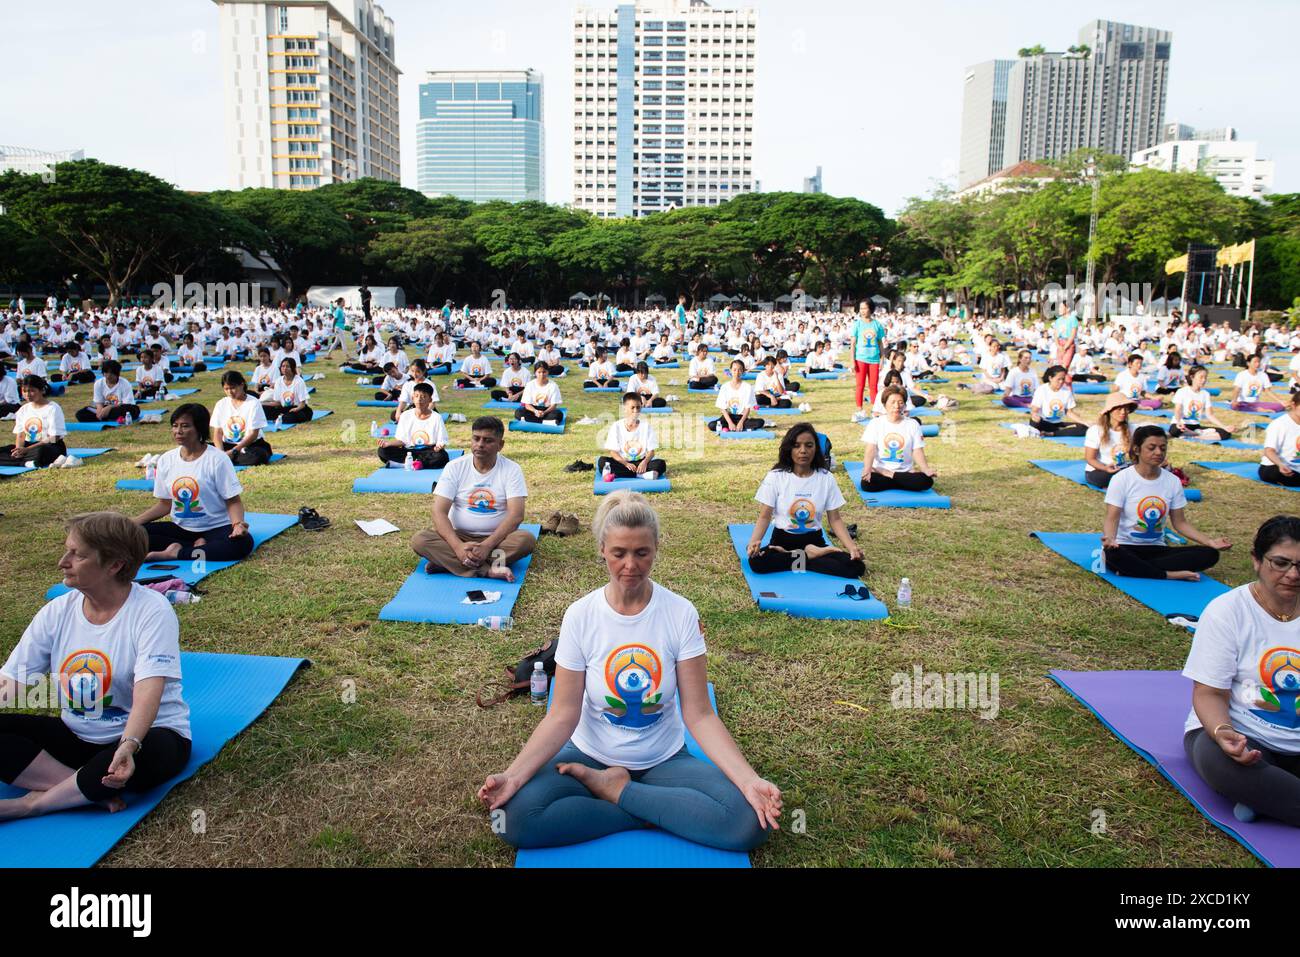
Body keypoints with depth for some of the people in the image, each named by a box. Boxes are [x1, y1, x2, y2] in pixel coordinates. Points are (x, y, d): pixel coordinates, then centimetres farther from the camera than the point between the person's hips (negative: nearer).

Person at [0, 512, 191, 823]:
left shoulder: (152, 610, -17)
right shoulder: (57, 611, -1)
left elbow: (148, 690, -28)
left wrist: (128, 745, -43)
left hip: (146, 735, -5)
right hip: (75, 736, 6)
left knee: (140, 759, -38)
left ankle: (32, 802, -17)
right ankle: (92, 792, -24)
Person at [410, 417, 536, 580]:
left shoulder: (511, 469, -6)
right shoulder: (455, 467, -3)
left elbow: (516, 515, -16)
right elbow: (439, 512, -11)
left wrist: (487, 546, -29)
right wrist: (458, 546, -29)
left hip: (496, 537, -1)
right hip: (459, 536, 1)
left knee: (527, 539, -32)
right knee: (419, 540, -26)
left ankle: (447, 561, -28)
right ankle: (489, 570, -35)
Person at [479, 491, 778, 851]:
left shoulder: (681, 613, -12)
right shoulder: (580, 615, -11)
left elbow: (699, 715, -12)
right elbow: (563, 715, -10)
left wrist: (749, 779, -27)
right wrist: (513, 775, -25)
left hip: (664, 760, 1)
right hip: (590, 755, 0)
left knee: (750, 821, -26)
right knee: (515, 815, -29)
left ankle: (619, 791, -8)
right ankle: (651, 812, -11)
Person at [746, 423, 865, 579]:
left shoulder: (826, 478, -2)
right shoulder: (775, 477, -6)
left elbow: (835, 519, 0)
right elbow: (764, 517, -6)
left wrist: (852, 547, -17)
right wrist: (754, 541, -27)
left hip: (814, 541, 2)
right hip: (782, 540, -2)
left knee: (856, 567, -24)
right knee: (756, 561, -35)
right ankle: (808, 556, -13)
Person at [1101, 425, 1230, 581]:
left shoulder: (1173, 481, 4)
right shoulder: (1121, 479, -8)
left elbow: (1180, 522, 8)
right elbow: (1112, 518, -15)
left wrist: (1209, 542, -7)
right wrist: (1109, 538, -38)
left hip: (1156, 549, 5)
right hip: (1125, 548, -5)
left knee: (1209, 554, -17)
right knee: (1113, 554, -41)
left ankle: (1131, 568, -22)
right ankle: (1170, 575, -22)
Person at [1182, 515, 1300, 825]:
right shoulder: (1226, 611, -6)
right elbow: (1210, 694, -9)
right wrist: (1222, 733, -31)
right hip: (1240, 733, -3)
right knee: (1218, 758, -38)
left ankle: (1264, 796, -18)